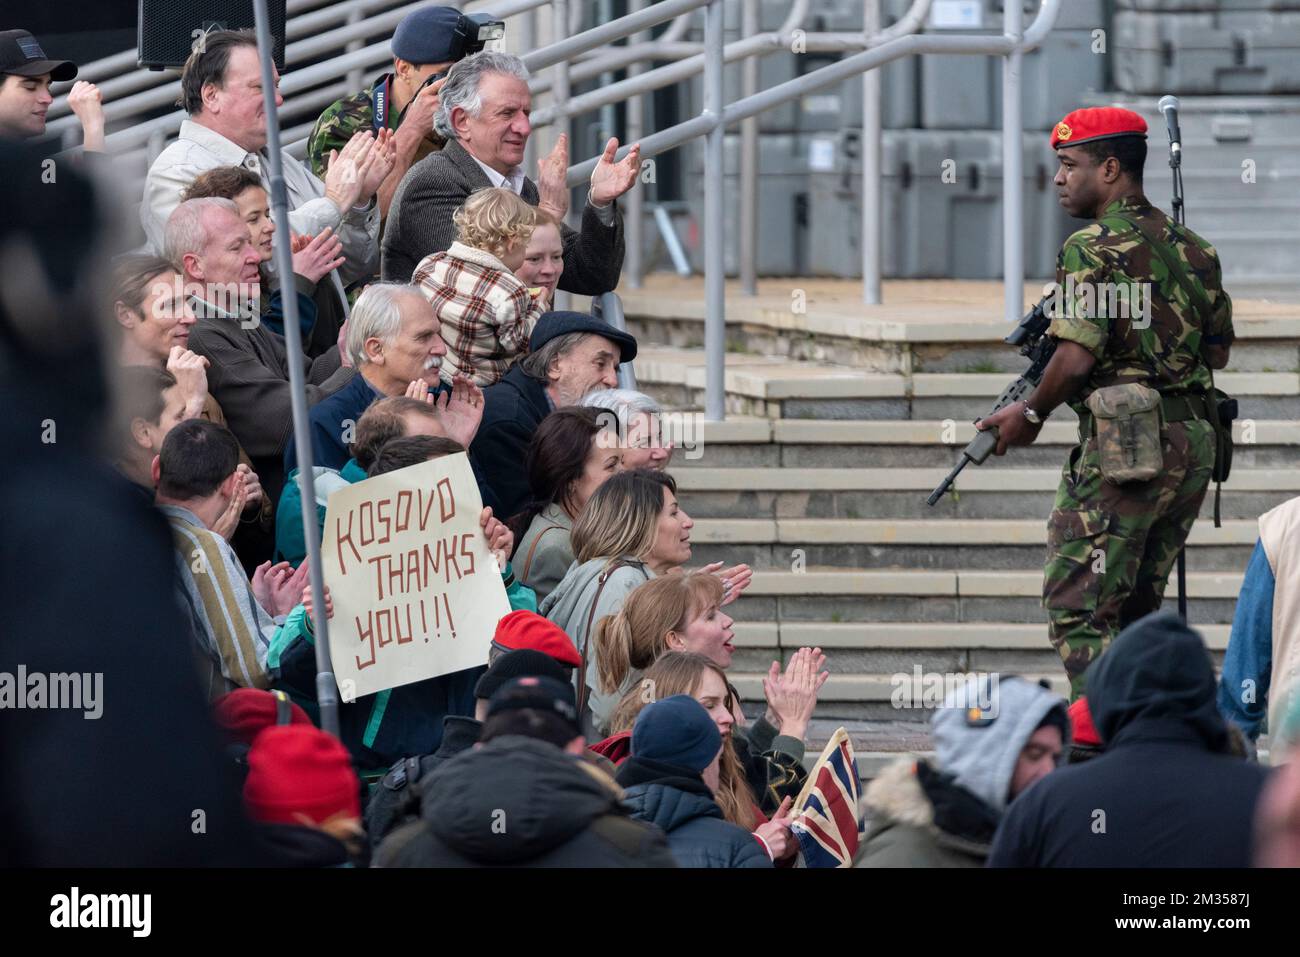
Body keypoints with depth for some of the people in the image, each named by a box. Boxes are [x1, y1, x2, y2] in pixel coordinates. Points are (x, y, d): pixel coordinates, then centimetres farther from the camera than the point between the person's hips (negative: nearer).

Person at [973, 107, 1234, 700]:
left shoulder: (1094, 249, -10)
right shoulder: (1193, 249, 14)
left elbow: (1077, 357, -17)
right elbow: (1218, 351, 20)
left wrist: (1032, 414, -1)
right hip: (1196, 445, 8)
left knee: (1078, 610, -5)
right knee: (1135, 607, 17)